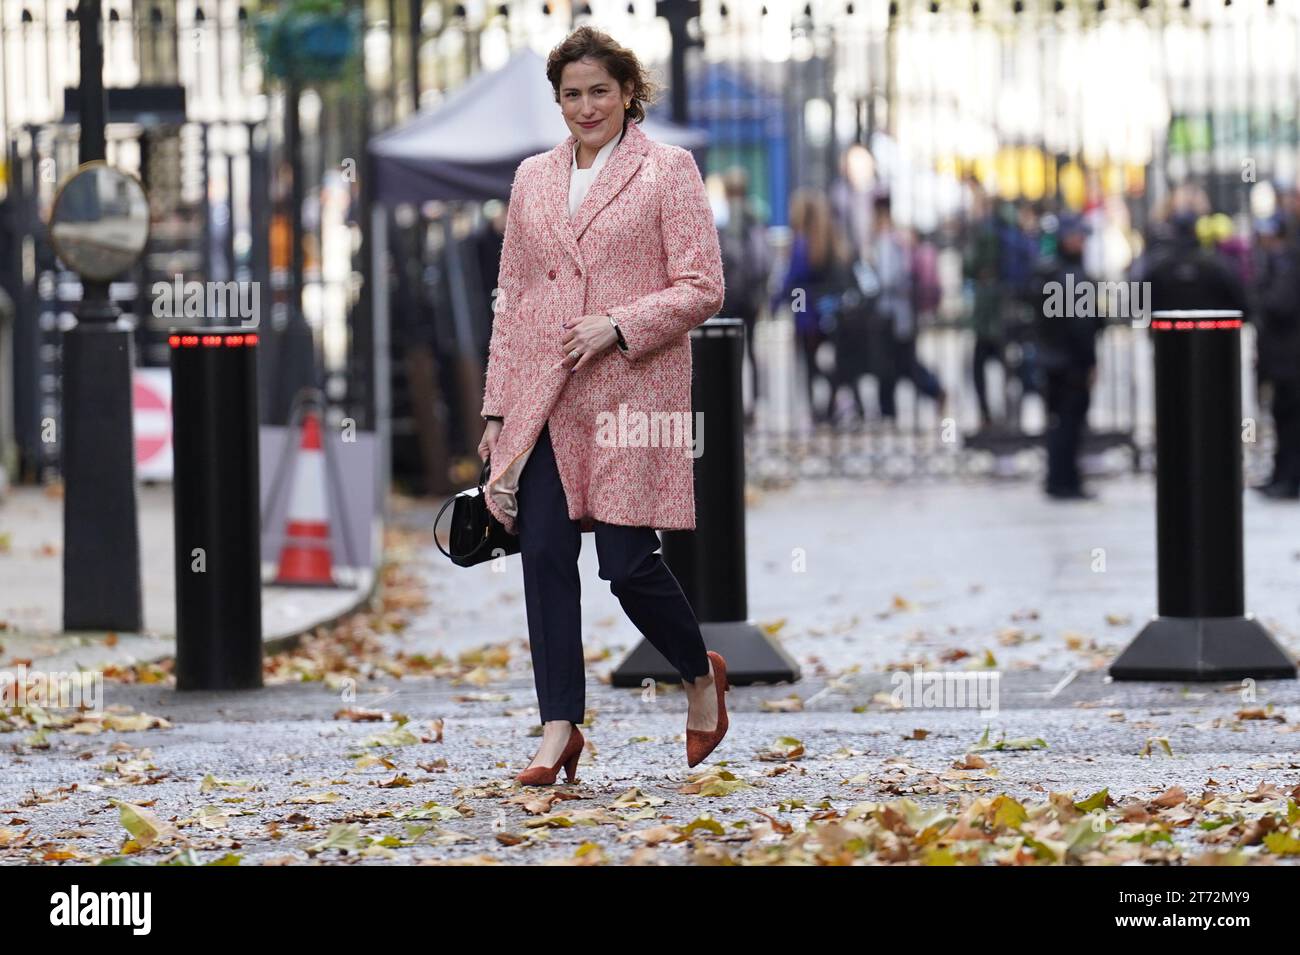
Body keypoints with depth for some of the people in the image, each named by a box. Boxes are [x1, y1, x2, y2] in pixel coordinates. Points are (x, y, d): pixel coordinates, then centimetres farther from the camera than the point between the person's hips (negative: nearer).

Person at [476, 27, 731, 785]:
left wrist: (617, 326, -16)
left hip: (630, 396, -4)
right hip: (539, 400, 4)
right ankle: (560, 730, 3)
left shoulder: (669, 170, 1)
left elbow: (703, 288, -4)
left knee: (628, 562, -6)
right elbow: (511, 295, 16)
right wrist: (496, 406, 11)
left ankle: (702, 673, 21)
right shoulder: (533, 179, 15)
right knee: (545, 558, -2)